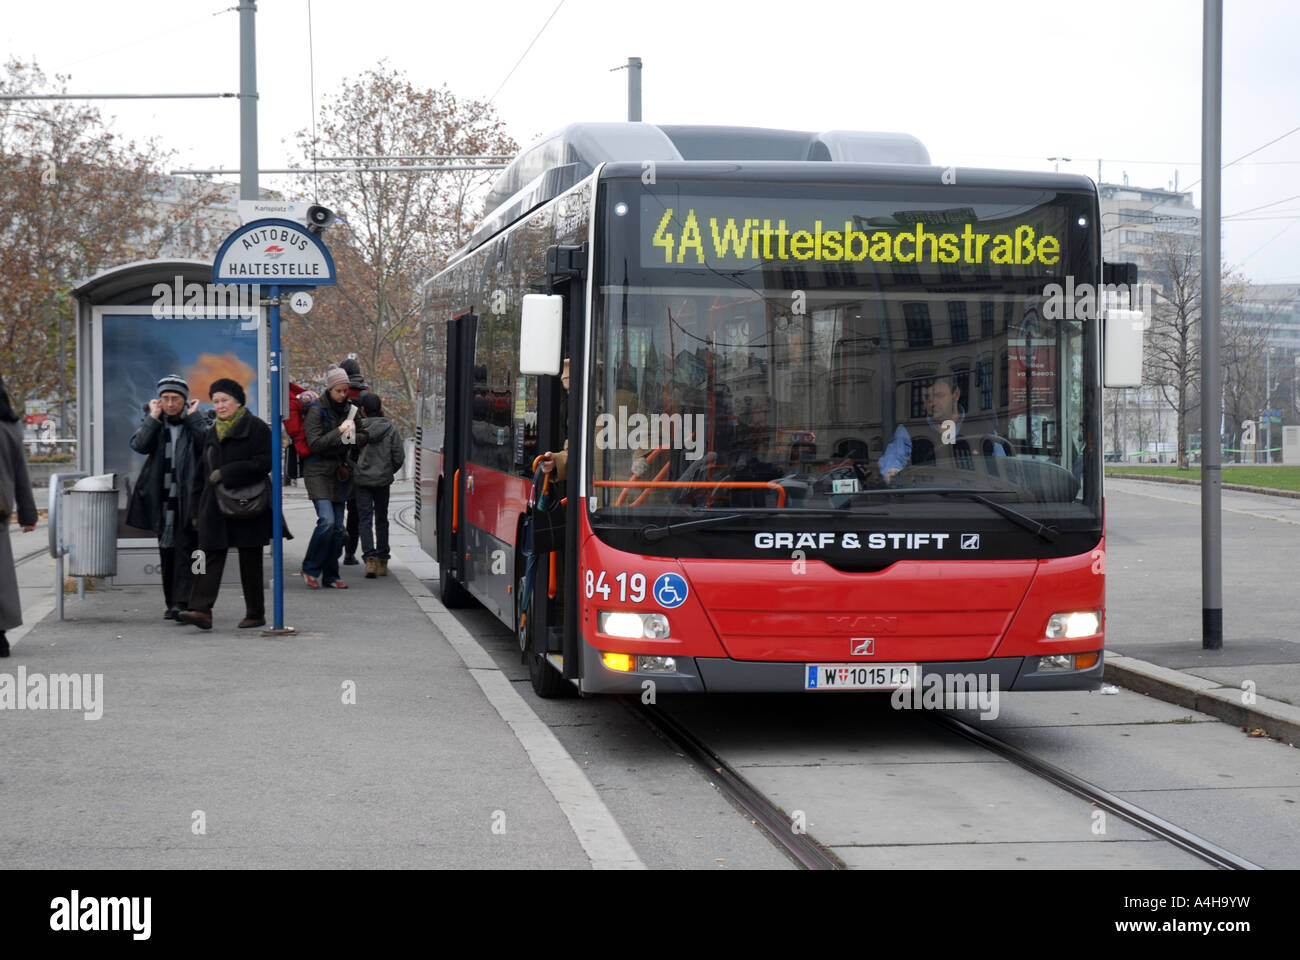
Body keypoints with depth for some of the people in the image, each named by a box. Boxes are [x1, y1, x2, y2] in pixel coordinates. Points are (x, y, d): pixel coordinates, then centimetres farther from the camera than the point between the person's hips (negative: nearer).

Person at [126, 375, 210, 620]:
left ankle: (182, 603, -15)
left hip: (188, 498, -3)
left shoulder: (197, 421, 3)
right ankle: (171, 603, 17)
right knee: (166, 551, 9)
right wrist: (153, 417, -10)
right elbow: (139, 445, -9)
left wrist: (192, 417, -11)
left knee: (184, 549, -11)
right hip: (162, 498, 3)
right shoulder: (153, 422, 9)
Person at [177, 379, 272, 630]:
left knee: (250, 562, 2)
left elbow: (263, 463, -13)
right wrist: (198, 509, 13)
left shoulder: (256, 428, -3)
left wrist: (225, 473, -16)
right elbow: (202, 472, 19)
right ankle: (201, 610, -16)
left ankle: (256, 614, 11)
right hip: (215, 507, 5)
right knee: (210, 556, -7)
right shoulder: (213, 432, 17)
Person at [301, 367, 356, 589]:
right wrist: (338, 432, -20)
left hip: (340, 472, 6)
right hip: (319, 472, -6)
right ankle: (310, 568, -3)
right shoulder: (317, 411, -7)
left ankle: (330, 575, 11)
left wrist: (352, 433, 2)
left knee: (338, 526, 4)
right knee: (327, 521, -18)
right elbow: (314, 443, -13)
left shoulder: (348, 410, 11)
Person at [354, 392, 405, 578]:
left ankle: (370, 558, -18)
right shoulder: (390, 427, -3)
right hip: (383, 479, 2)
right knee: (381, 519, 14)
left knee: (365, 519, 0)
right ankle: (382, 562, 16)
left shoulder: (359, 428, -8)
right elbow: (399, 456, -2)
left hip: (363, 479, -2)